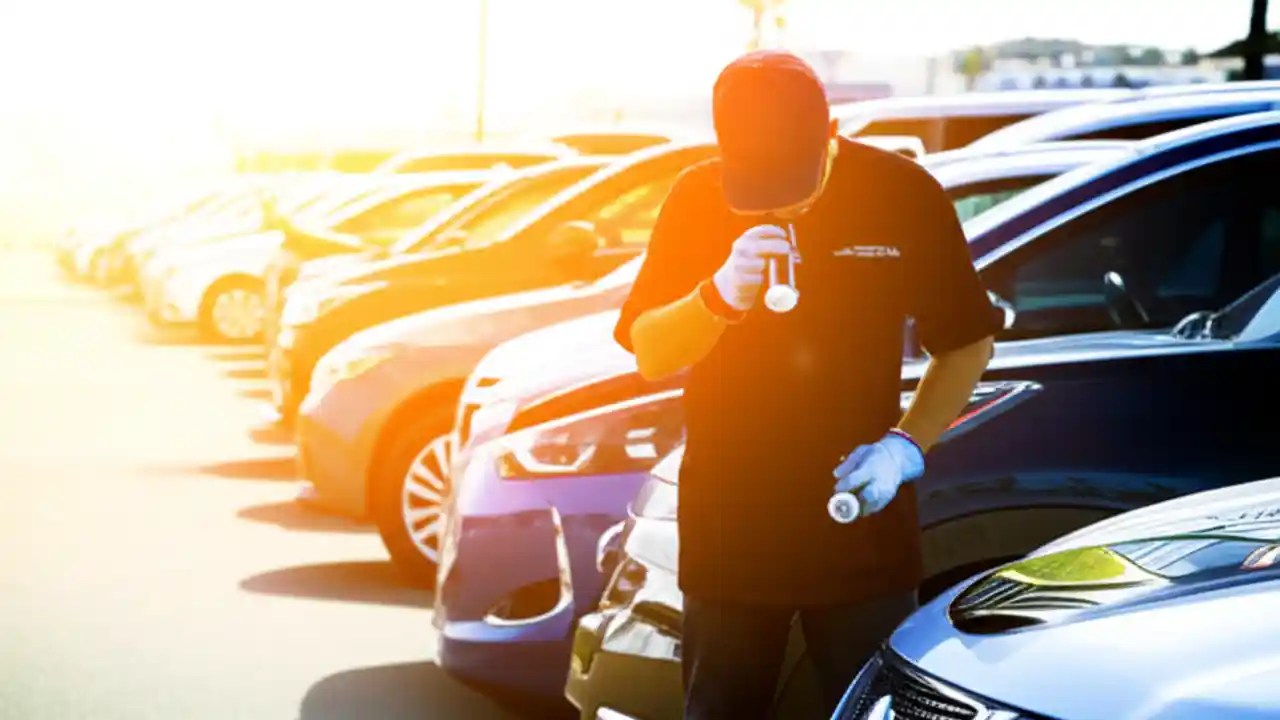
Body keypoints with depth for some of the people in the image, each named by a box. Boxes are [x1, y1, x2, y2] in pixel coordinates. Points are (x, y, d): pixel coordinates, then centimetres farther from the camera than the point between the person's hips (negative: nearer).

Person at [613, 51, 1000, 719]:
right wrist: (721, 295, -24)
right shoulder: (697, 198, -2)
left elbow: (966, 344, 3)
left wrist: (906, 444, -12)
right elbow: (649, 356, -4)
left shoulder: (903, 193, -6)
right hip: (728, 530, 1)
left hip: (862, 524, -1)